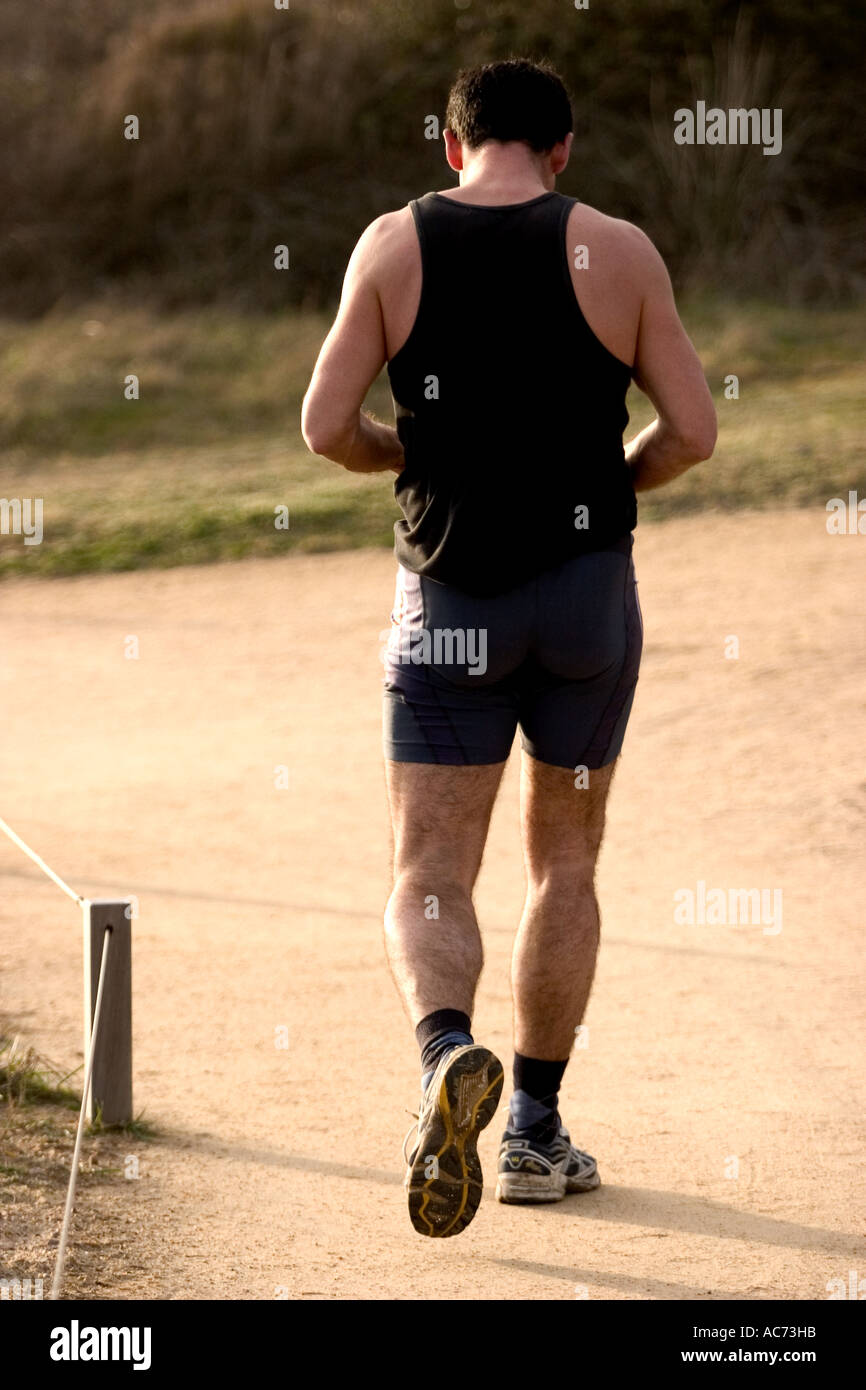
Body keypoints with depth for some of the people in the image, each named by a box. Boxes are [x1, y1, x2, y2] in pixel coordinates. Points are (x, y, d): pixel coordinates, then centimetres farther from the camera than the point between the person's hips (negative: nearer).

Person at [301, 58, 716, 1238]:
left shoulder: (394, 246, -1)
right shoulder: (615, 251, -2)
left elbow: (327, 426, -5)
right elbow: (693, 431, -4)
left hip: (447, 598, 0)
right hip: (587, 585, 0)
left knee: (429, 882, 1)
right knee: (564, 865, 16)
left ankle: (448, 1051, -29)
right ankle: (535, 1130, 17)